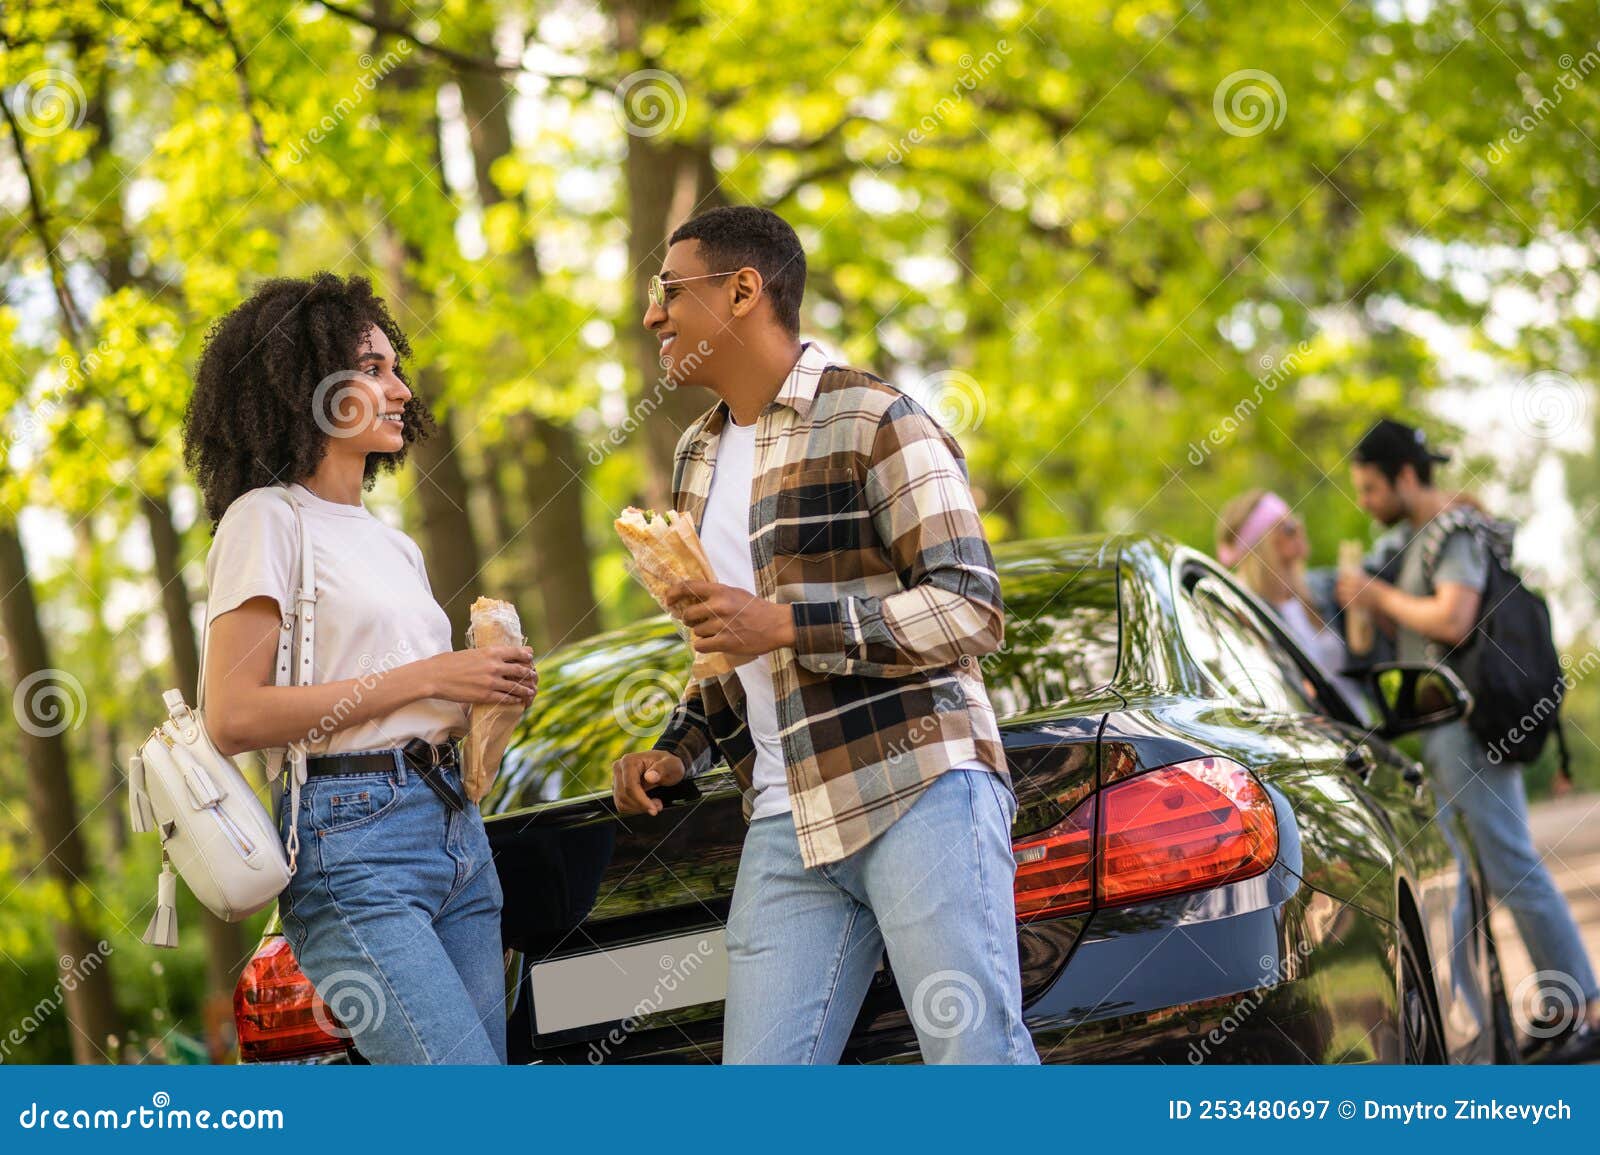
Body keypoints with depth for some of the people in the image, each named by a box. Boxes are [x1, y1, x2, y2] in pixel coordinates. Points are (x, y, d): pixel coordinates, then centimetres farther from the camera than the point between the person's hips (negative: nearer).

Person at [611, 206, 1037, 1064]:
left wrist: (786, 624, -19)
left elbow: (971, 611, -12)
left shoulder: (874, 421, -4)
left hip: (919, 792, -7)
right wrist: (678, 748, 13)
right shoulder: (697, 458, 21)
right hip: (788, 826, 7)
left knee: (975, 1052, -10)